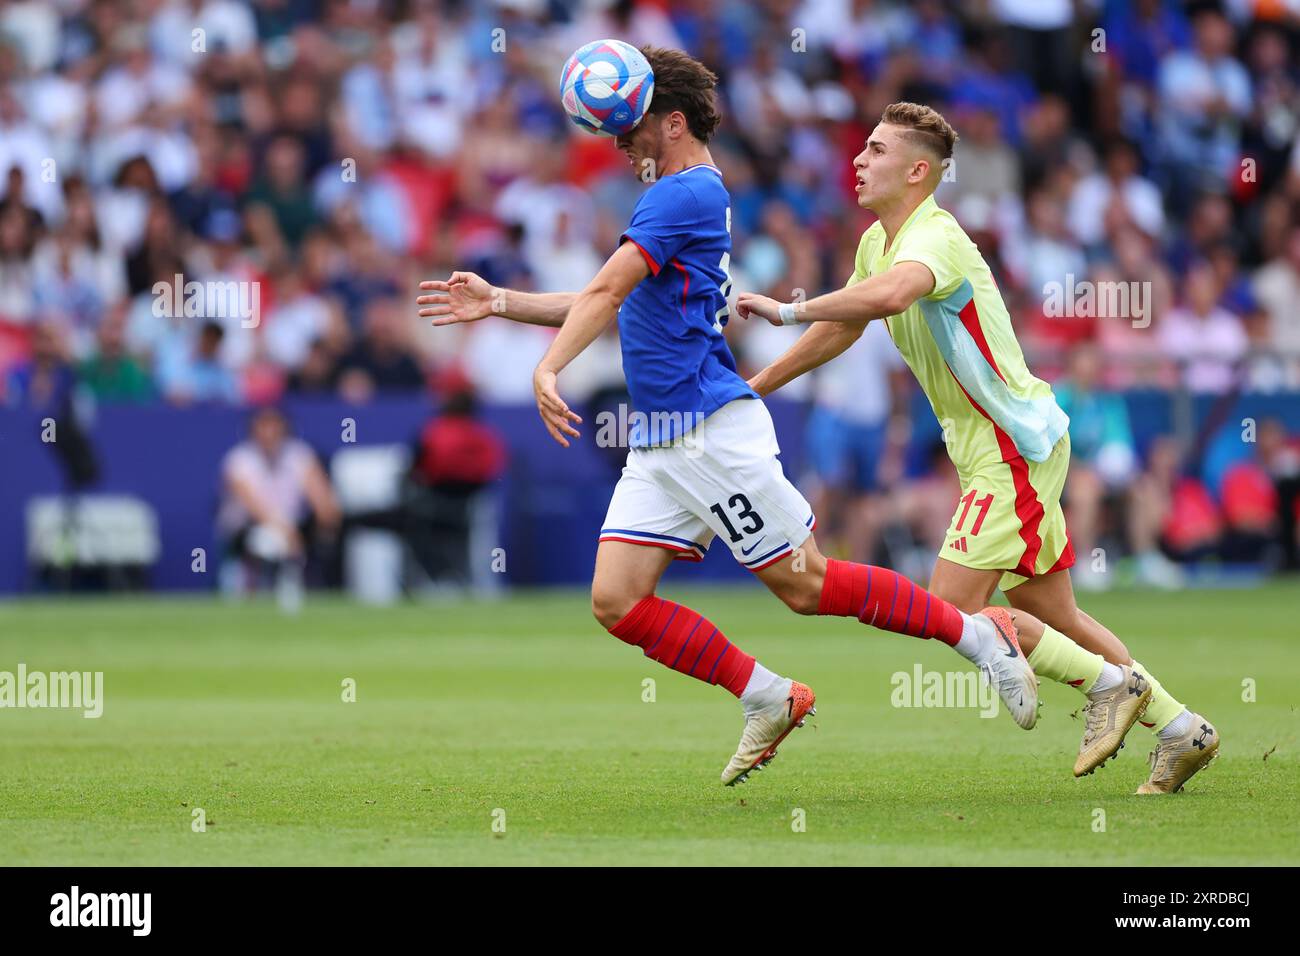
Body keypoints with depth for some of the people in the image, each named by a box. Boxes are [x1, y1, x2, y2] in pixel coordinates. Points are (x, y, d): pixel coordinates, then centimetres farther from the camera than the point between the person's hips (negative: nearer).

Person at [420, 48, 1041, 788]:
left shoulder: (685, 194, -11)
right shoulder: (695, 193, 20)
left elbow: (605, 293, -22)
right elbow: (610, 306, 26)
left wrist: (549, 370, -29)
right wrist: (498, 302, 21)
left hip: (713, 428, -9)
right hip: (660, 441, 9)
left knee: (806, 585, -6)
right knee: (617, 601, -1)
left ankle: (980, 635, 7)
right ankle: (769, 700, 8)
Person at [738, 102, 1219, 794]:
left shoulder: (934, 237, -21)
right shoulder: (878, 242, 10)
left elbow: (889, 294, -44)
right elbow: (842, 327, 26)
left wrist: (788, 309, -36)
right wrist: (754, 387, 27)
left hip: (1015, 445, -10)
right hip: (990, 450, 10)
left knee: (951, 609, -13)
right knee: (1048, 617, 11)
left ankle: (1111, 683, -2)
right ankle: (1179, 728, 16)